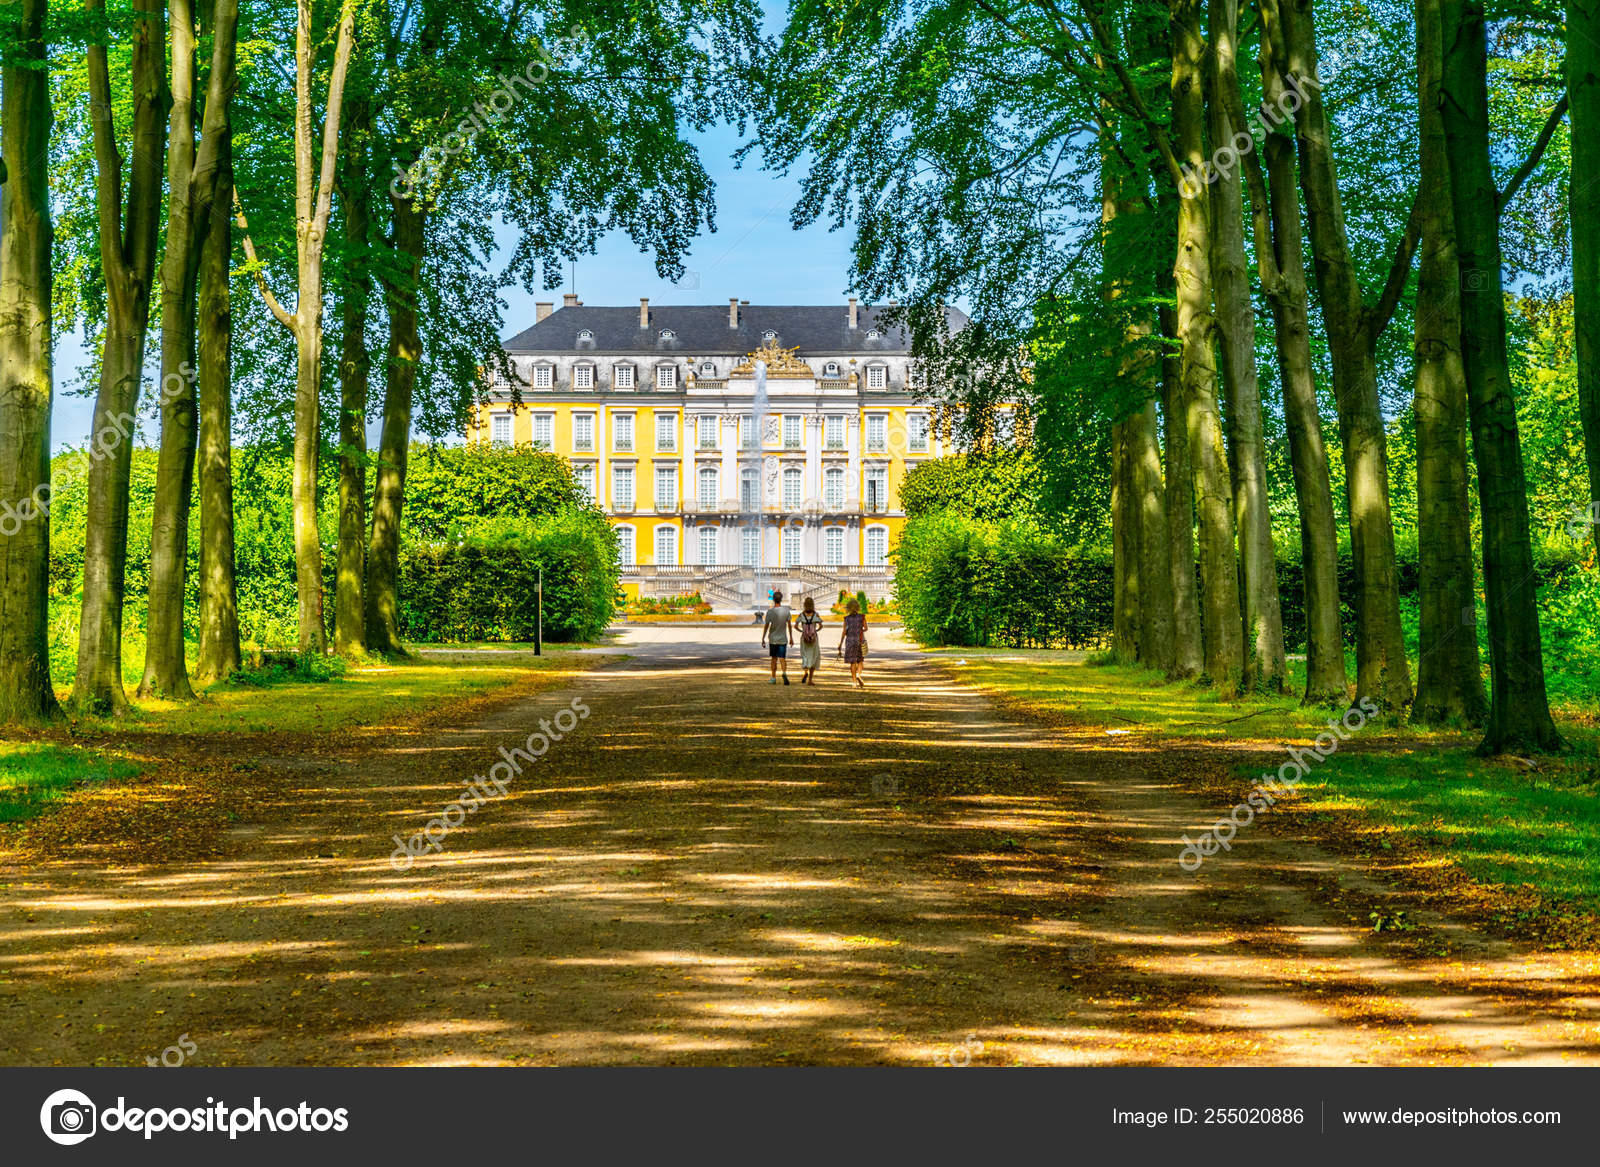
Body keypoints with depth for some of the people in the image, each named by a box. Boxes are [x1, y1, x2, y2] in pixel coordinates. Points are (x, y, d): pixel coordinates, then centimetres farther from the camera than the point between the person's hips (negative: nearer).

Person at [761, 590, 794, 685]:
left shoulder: (770, 612, -9)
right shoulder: (786, 610, -3)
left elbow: (766, 626, -6)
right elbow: (789, 625, 1)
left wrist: (763, 639, 1)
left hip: (773, 639, -1)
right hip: (783, 639, 1)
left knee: (774, 659, 11)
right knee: (782, 658, 0)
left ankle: (773, 678, 16)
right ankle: (785, 673, -26)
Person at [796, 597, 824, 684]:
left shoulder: (802, 614, -1)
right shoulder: (815, 614, -3)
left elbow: (796, 625, -8)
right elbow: (820, 625, -11)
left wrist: (801, 631, 7)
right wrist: (817, 630, 6)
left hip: (804, 637, 1)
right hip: (814, 637, -1)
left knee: (805, 656, 12)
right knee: (813, 657, 8)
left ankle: (805, 671, -18)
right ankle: (810, 679, 6)